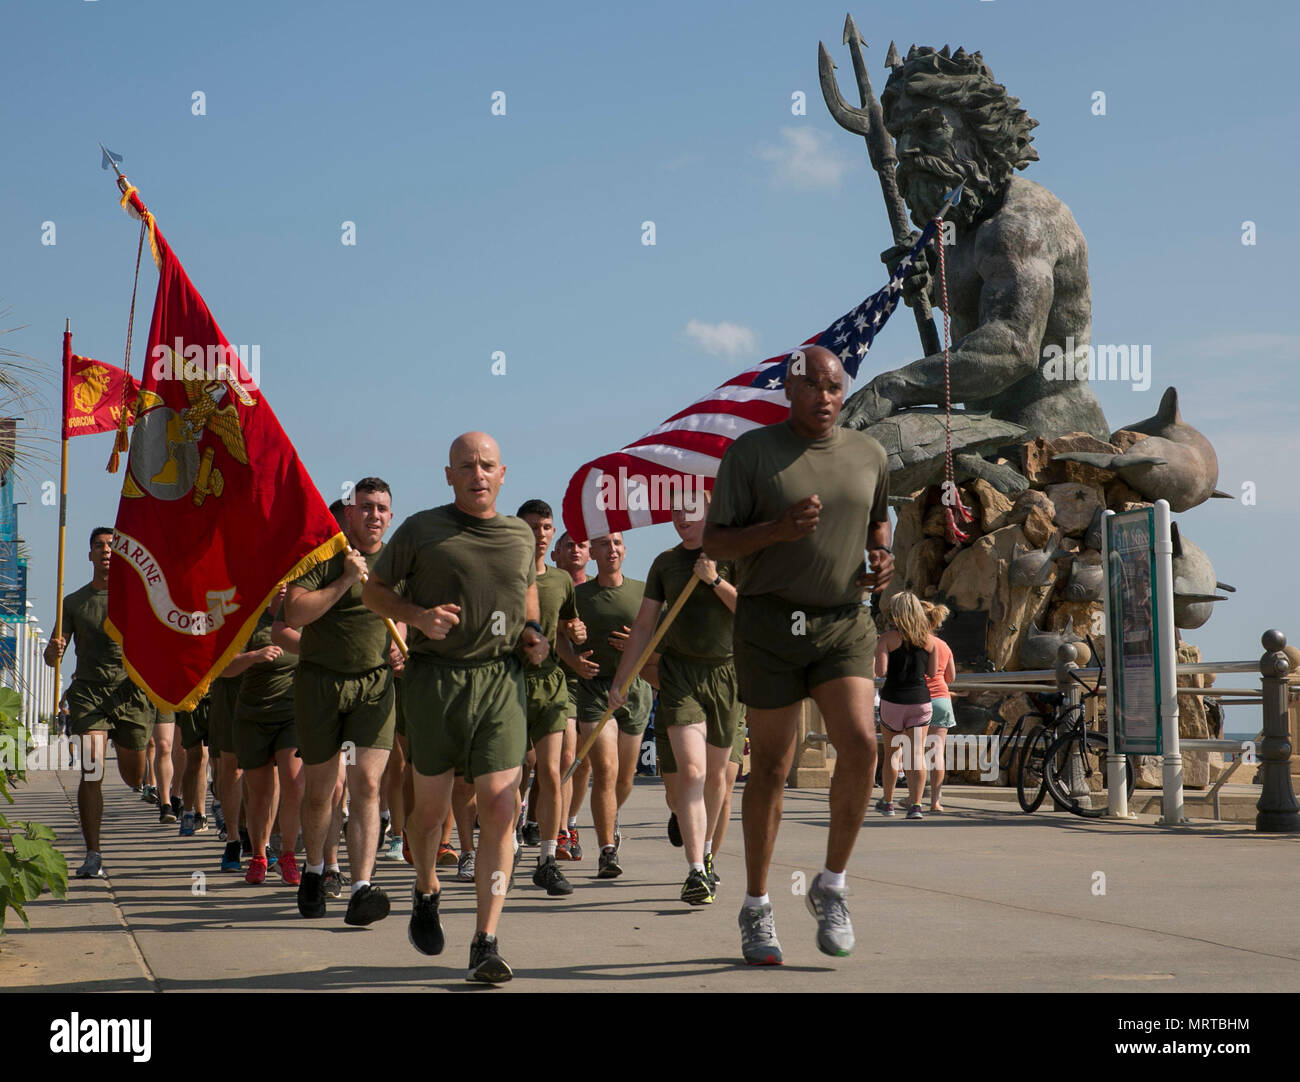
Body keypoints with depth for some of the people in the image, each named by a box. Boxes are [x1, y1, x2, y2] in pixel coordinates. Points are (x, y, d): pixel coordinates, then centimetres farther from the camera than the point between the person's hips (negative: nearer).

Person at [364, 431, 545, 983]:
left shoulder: (521, 536, 12)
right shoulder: (421, 530, 2)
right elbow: (375, 589, 10)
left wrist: (533, 632, 11)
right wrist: (417, 616, -8)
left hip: (502, 677, 2)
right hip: (435, 675, -2)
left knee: (500, 807, -9)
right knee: (431, 807, 6)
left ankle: (486, 942, -7)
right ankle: (425, 892, 37)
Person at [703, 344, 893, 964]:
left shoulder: (868, 455, 9)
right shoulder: (751, 451, -3)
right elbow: (714, 542, -3)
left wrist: (882, 556, 5)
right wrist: (777, 529, -20)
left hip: (844, 622, 3)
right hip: (771, 620, -3)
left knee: (859, 745, -16)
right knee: (770, 768, 3)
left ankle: (831, 887, 2)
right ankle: (756, 908, 16)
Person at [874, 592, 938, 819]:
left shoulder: (888, 638, -6)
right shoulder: (929, 639, 3)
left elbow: (881, 671, -15)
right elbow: (932, 672, 7)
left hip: (893, 699, -1)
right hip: (920, 700, 1)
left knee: (892, 753, 14)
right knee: (917, 753, -1)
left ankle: (887, 801, 25)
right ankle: (915, 804, -11)